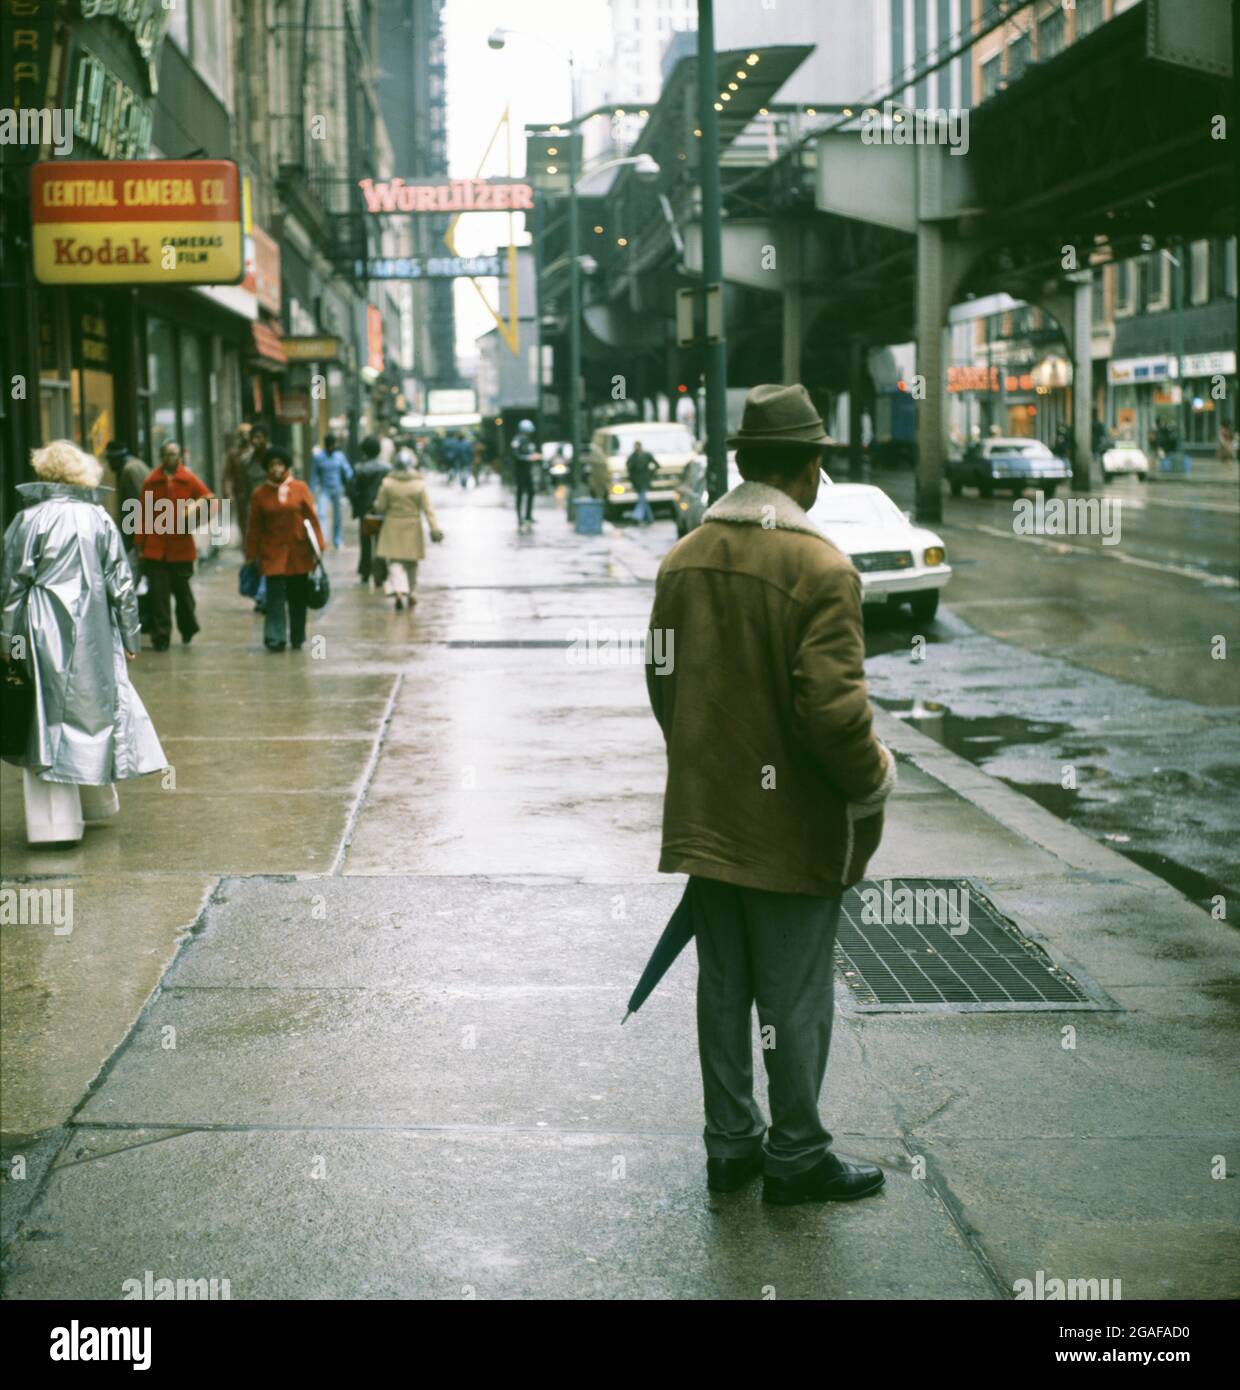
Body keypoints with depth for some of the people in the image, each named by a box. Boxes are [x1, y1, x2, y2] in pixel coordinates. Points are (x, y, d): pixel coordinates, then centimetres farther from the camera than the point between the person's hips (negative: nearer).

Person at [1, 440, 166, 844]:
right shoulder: (100, 519, 2)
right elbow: (121, 583, 4)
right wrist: (130, 636, 11)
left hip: (45, 634, -3)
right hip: (94, 637, 3)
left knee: (47, 718, 1)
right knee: (94, 706, 17)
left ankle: (54, 820, 0)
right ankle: (95, 803, 29)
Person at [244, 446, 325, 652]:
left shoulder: (300, 488, 0)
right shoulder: (260, 493, 2)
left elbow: (312, 518, 1)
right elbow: (255, 527, 4)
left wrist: (318, 547, -4)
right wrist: (252, 555, 4)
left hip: (299, 552, 1)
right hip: (272, 553, -1)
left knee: (297, 596, 7)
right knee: (275, 596, -8)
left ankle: (297, 638, 18)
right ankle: (275, 638, -8)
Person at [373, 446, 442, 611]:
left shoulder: (387, 483, -9)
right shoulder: (419, 485, -7)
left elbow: (380, 507, -4)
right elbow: (427, 509, -8)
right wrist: (435, 529, -8)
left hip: (393, 527, -1)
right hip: (413, 527, 1)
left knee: (394, 561, 1)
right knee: (411, 562, 16)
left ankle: (398, 590, -19)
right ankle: (409, 592, 25)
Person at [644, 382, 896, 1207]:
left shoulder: (683, 559, 3)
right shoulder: (821, 568, -18)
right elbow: (833, 707, -22)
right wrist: (873, 781, -6)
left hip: (708, 818, 6)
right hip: (793, 826, -6)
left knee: (723, 985, 15)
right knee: (795, 995, 6)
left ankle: (731, 1141, 26)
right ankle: (796, 1155, 17)